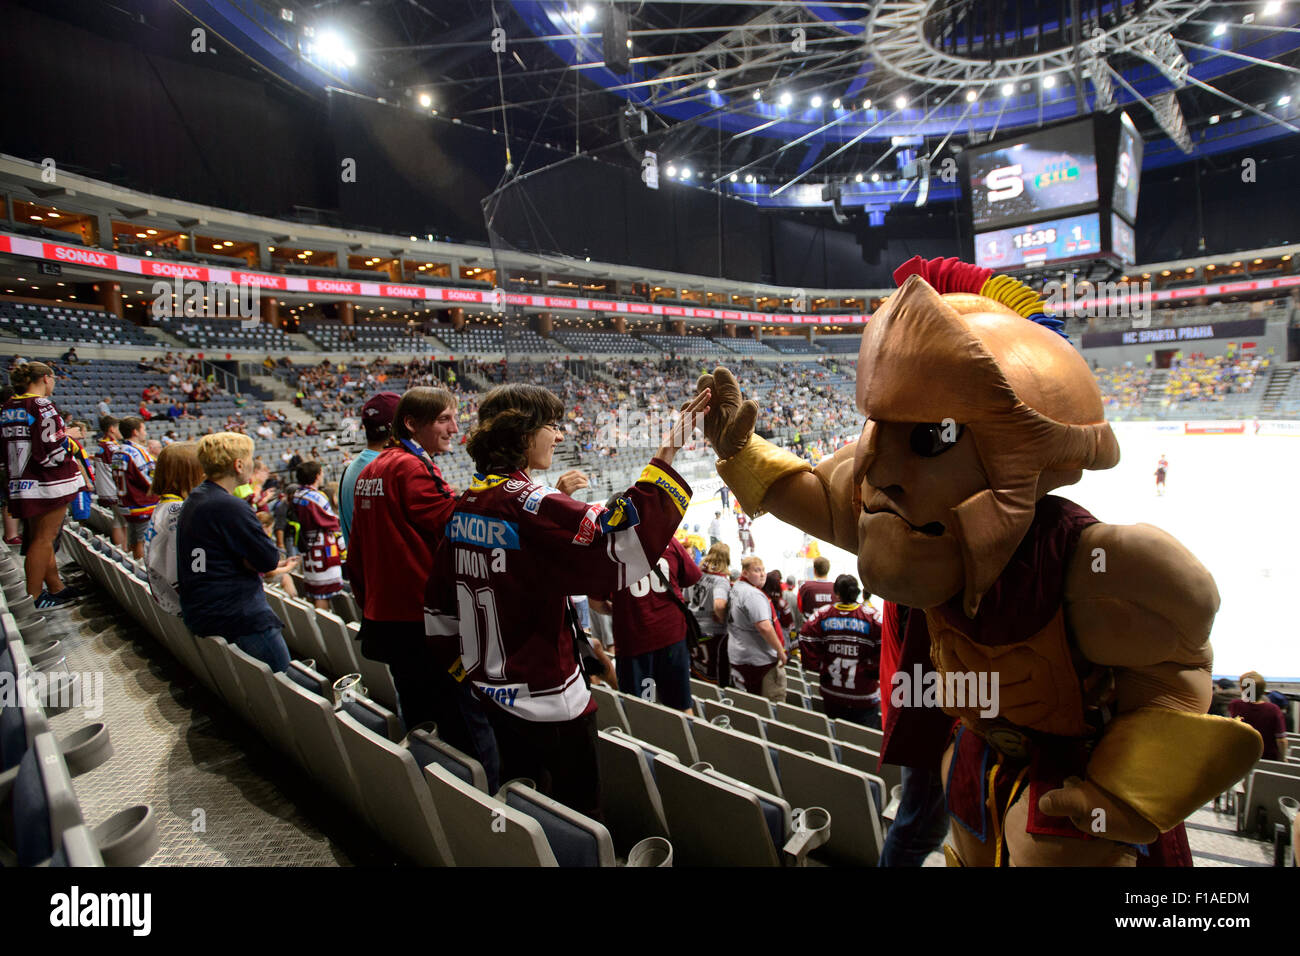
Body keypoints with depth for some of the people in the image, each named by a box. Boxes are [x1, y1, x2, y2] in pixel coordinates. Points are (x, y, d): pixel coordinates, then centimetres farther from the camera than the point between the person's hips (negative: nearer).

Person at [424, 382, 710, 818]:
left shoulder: (465, 506, 3)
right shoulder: (533, 504, -21)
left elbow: (440, 608, 10)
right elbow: (616, 542, -35)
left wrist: (467, 666, 20)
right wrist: (665, 457, -33)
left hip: (492, 695, 8)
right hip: (549, 700, -8)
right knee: (578, 818, 8)